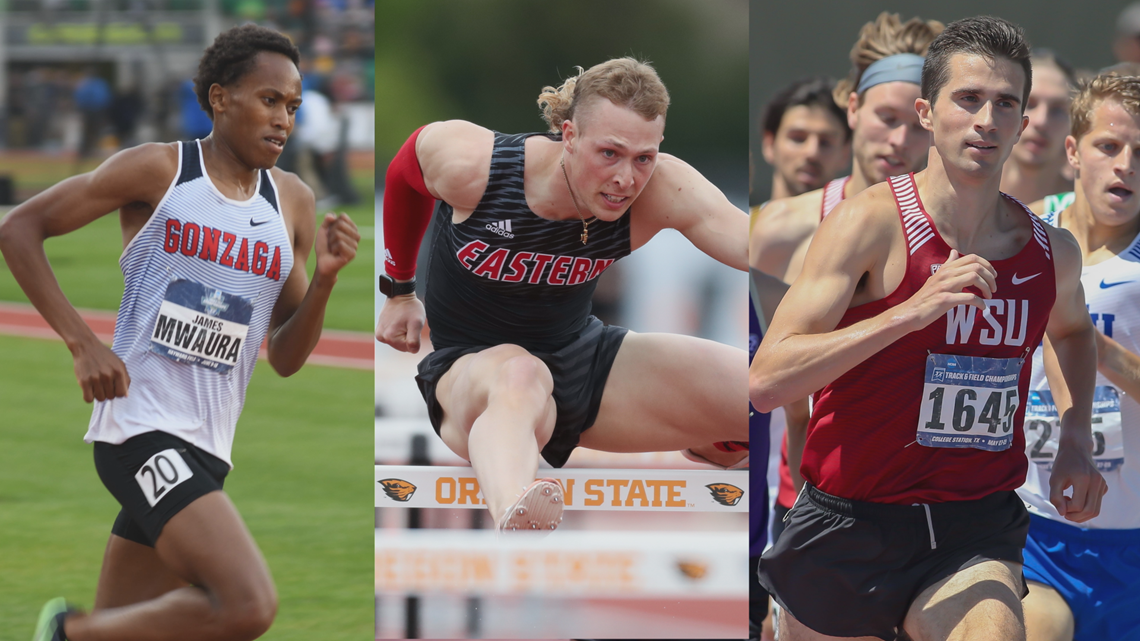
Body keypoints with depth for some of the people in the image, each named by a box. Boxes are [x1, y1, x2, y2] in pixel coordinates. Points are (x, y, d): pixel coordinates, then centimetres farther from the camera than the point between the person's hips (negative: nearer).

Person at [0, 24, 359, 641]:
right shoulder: (156, 169, -3)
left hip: (204, 450, 7)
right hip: (141, 427, -7)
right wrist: (82, 342, -9)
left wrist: (324, 277, -4)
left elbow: (286, 358, 15)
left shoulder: (292, 203, 12)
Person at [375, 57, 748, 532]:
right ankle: (513, 520, -78)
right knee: (519, 377, -43)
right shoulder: (470, 166, -23)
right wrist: (398, 291, 15)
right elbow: (403, 172, 1)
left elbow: (750, 242, -38)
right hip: (472, 367, -4)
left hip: (580, 352, 4)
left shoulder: (661, 190, -21)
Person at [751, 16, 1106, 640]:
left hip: (976, 537, 2)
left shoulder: (1052, 252, 4)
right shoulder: (870, 222, -11)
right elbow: (767, 381, -22)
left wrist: (1076, 442, 15)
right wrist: (911, 312, -29)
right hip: (850, 532, -1)